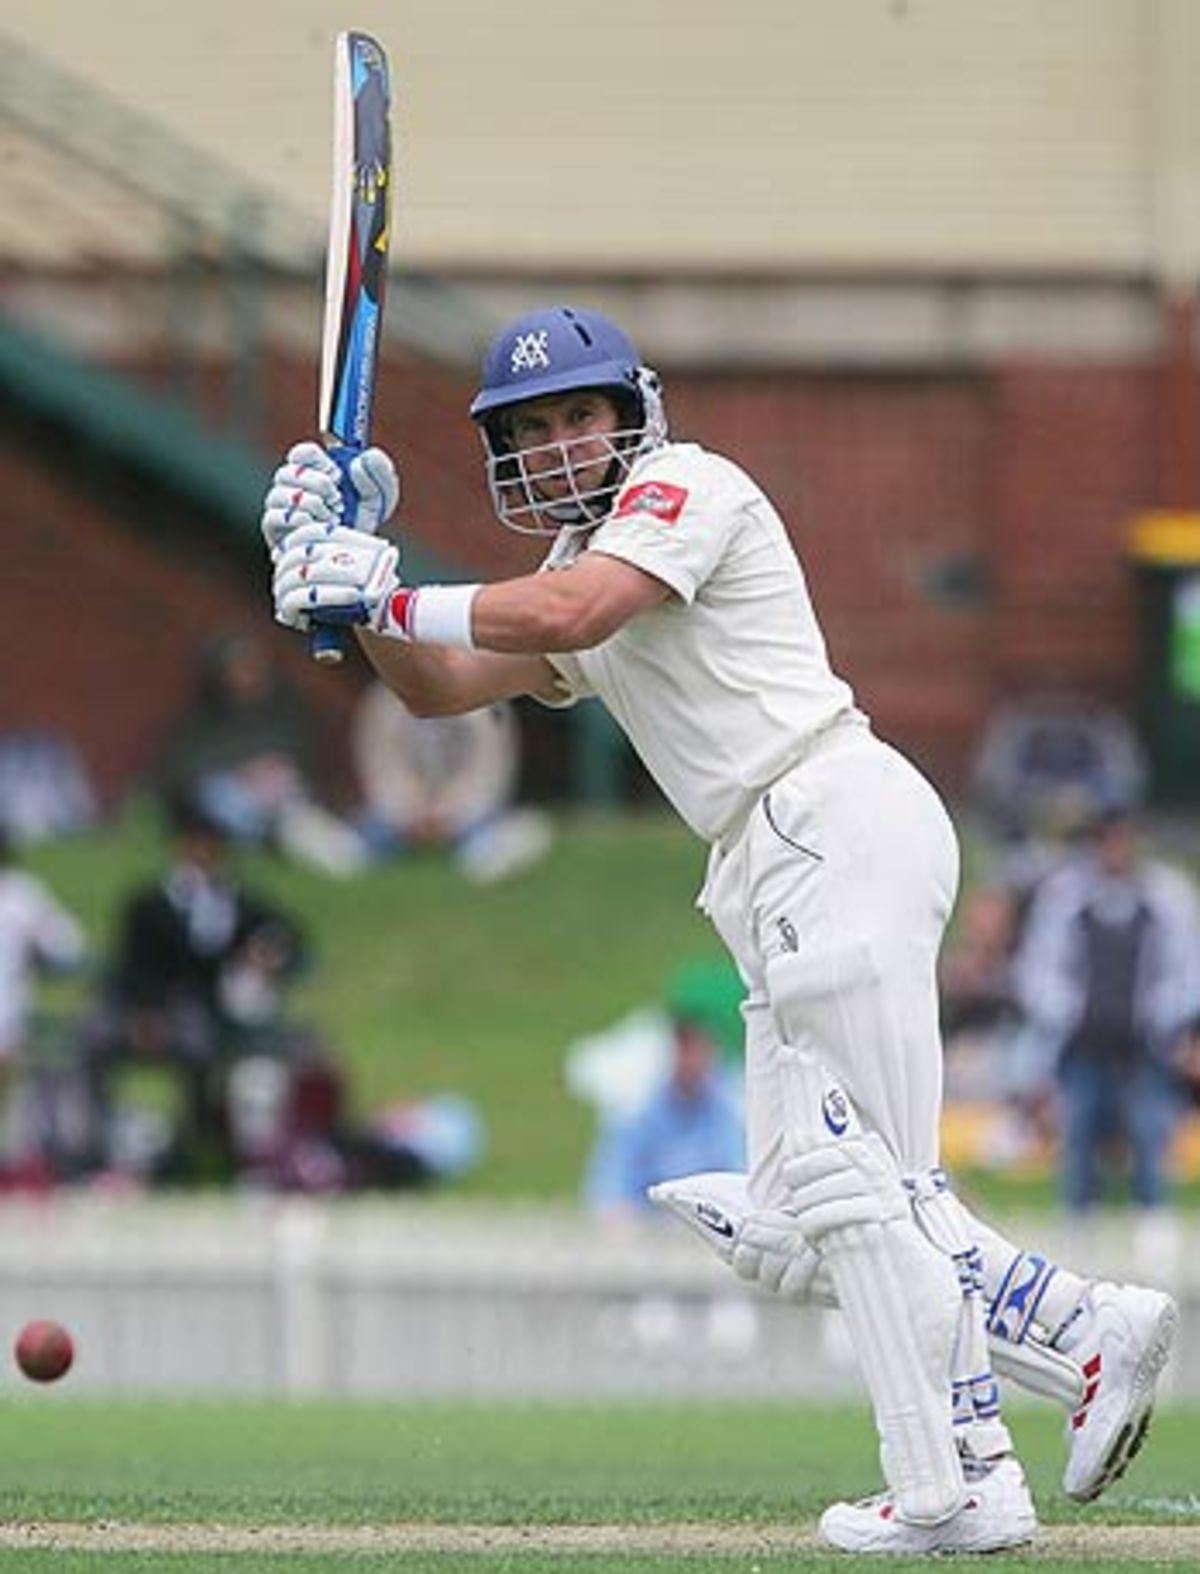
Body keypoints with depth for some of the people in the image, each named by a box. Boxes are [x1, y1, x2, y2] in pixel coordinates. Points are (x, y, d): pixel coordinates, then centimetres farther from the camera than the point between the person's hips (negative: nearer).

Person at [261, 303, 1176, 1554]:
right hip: (779, 868, 10)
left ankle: (956, 1489, -14)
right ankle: (1086, 1328, 8)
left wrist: (391, 598, -12)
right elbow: (439, 685, 22)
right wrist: (356, 574, 8)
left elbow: (566, 614, -20)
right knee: (798, 1205, 8)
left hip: (836, 824, -10)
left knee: (856, 1177, -12)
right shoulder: (579, 558, 25)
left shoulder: (687, 488, -4)